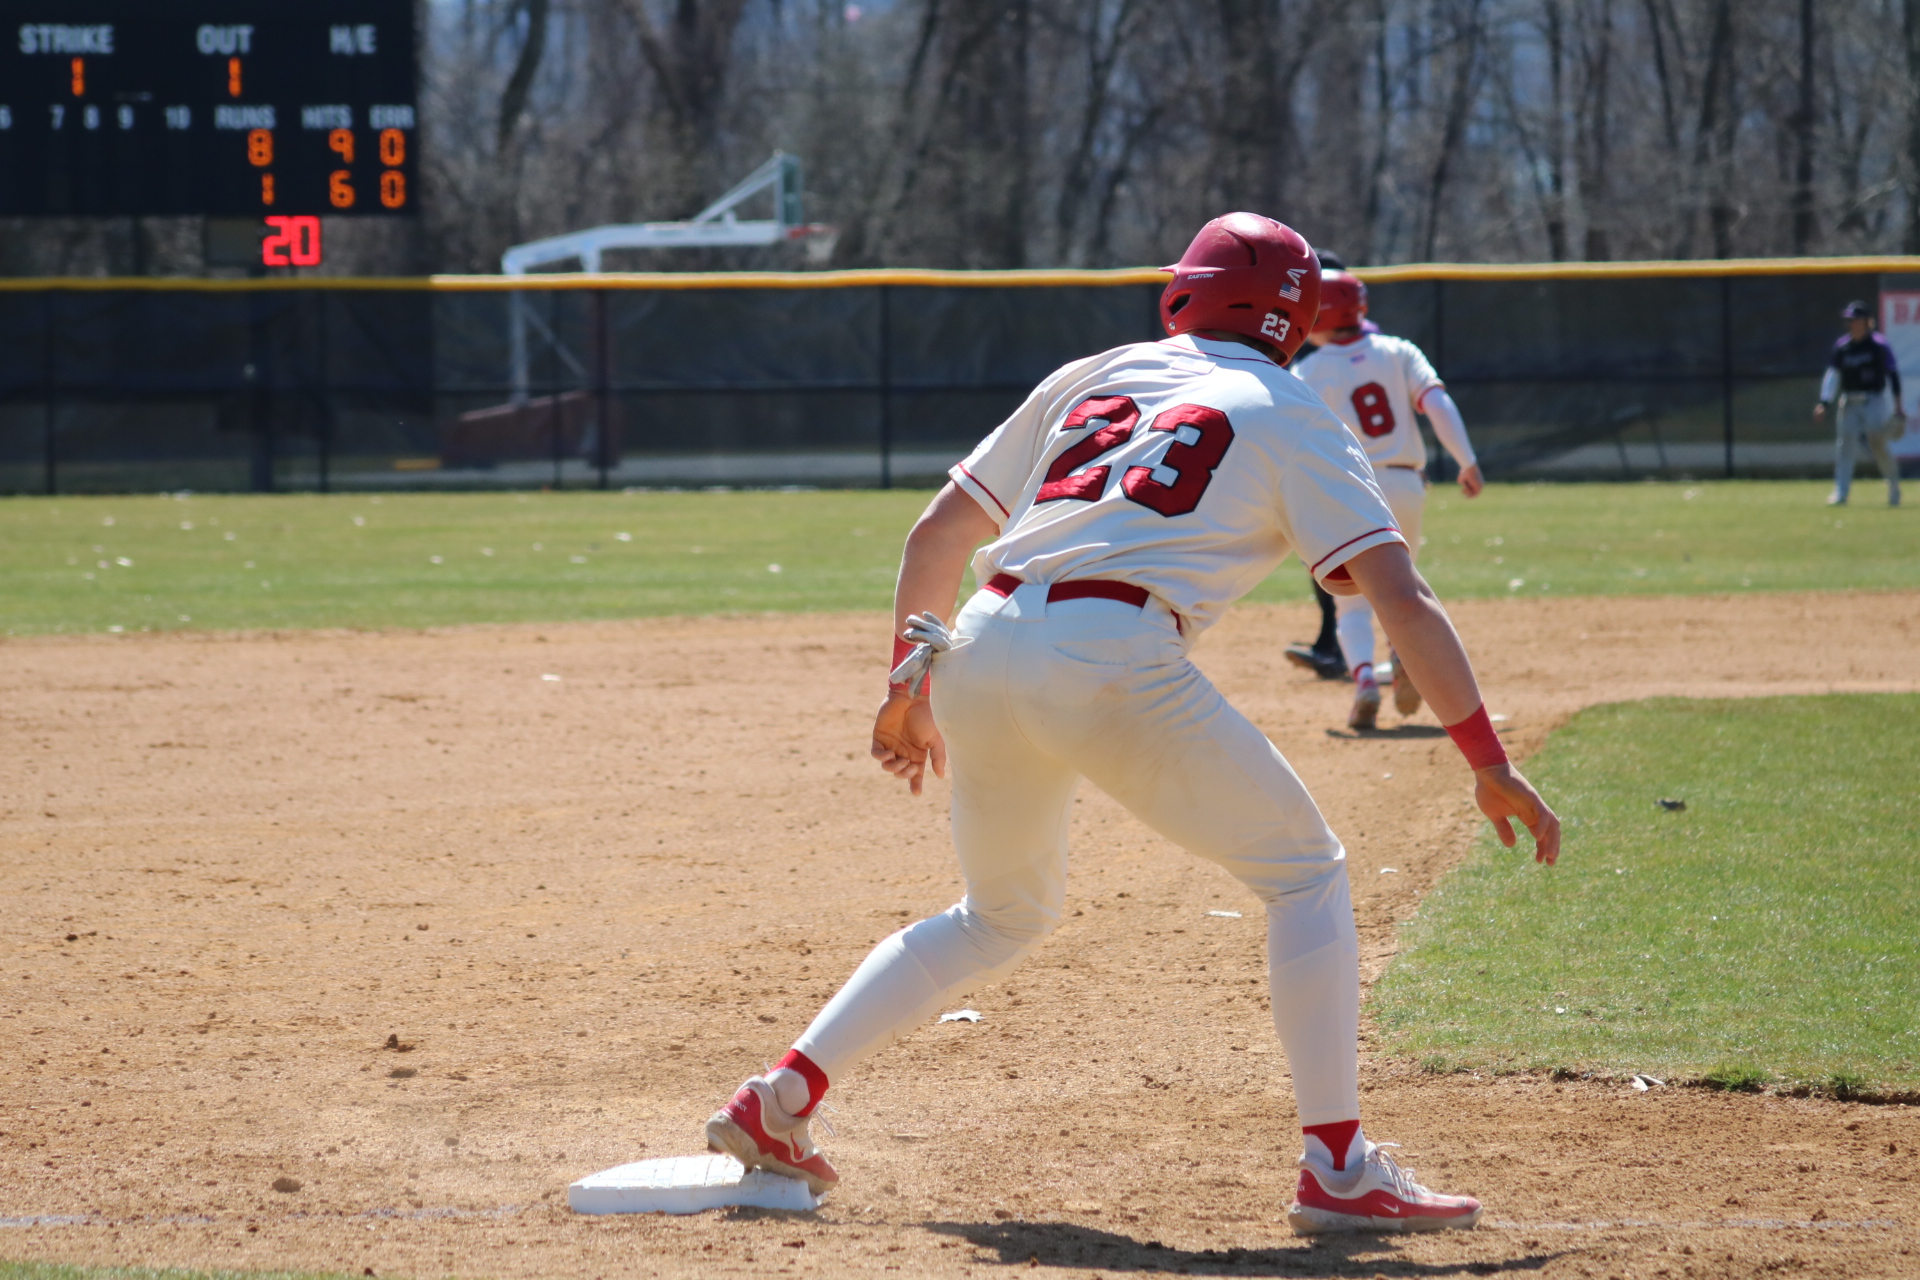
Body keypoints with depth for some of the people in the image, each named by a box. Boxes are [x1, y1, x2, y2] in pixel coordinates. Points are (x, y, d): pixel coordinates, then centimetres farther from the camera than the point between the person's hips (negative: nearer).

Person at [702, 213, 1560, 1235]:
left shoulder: (1088, 379, 26)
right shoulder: (1294, 420, 13)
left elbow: (937, 533, 26)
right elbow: (1401, 601, 3)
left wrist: (909, 684, 36)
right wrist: (1490, 766, 4)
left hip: (977, 655, 5)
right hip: (1113, 662, -5)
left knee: (1002, 913, 27)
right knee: (1303, 873, 10)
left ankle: (777, 1100, 23)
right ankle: (1338, 1170, 0)